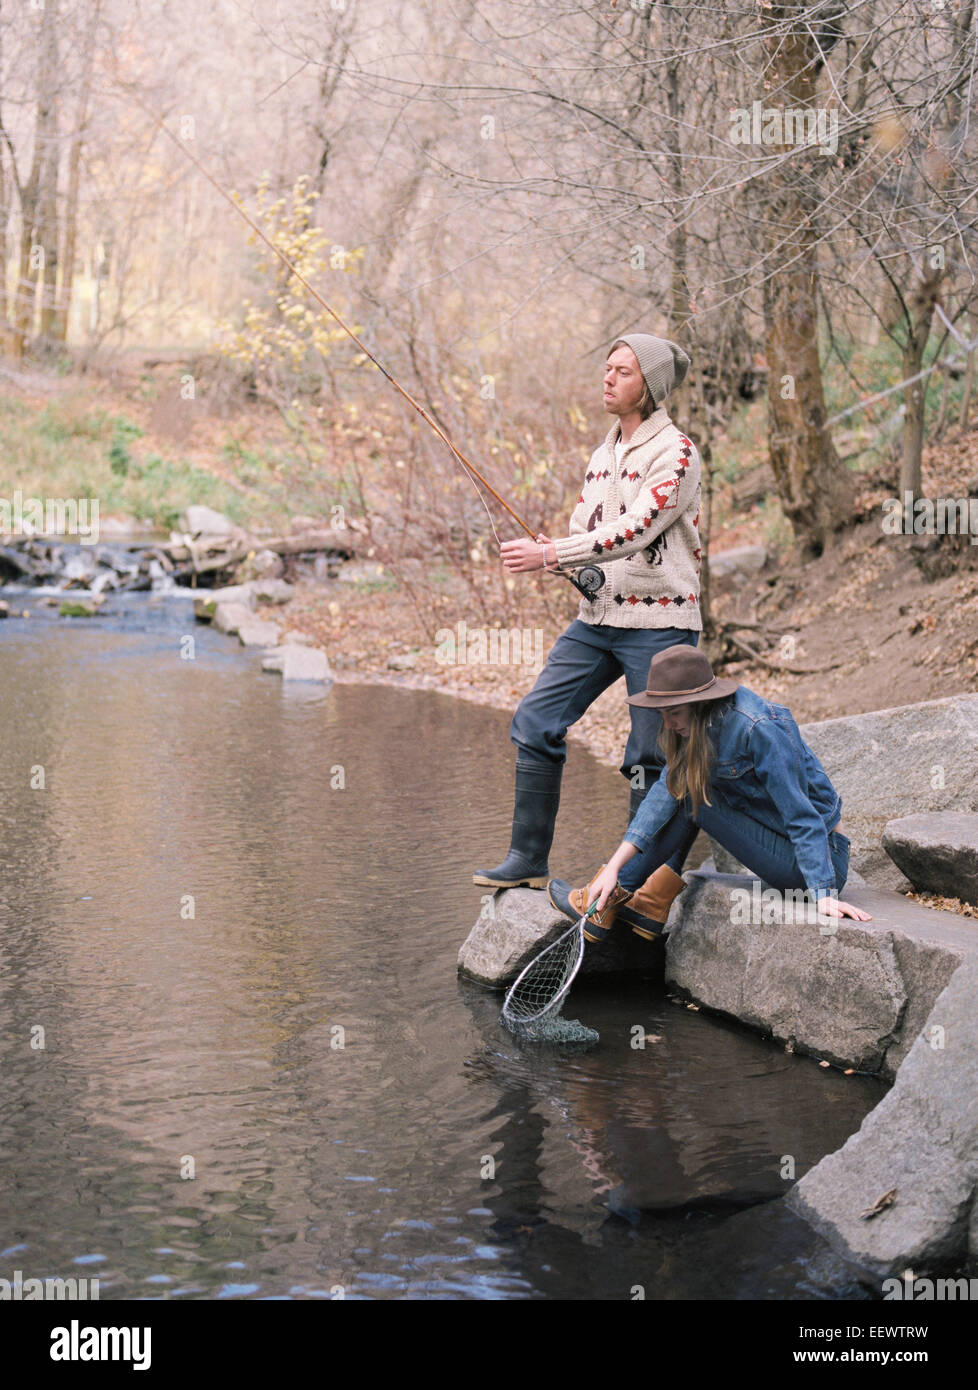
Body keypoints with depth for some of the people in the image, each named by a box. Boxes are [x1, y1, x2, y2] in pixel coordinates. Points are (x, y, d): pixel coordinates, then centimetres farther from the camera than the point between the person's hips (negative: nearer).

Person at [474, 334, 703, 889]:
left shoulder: (674, 452, -10)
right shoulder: (604, 455, 16)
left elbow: (636, 528, -22)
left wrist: (552, 554, -26)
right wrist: (548, 553, -4)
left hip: (659, 623, -7)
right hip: (598, 616, 8)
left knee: (649, 760, -3)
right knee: (536, 723, 0)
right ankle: (528, 860, 8)